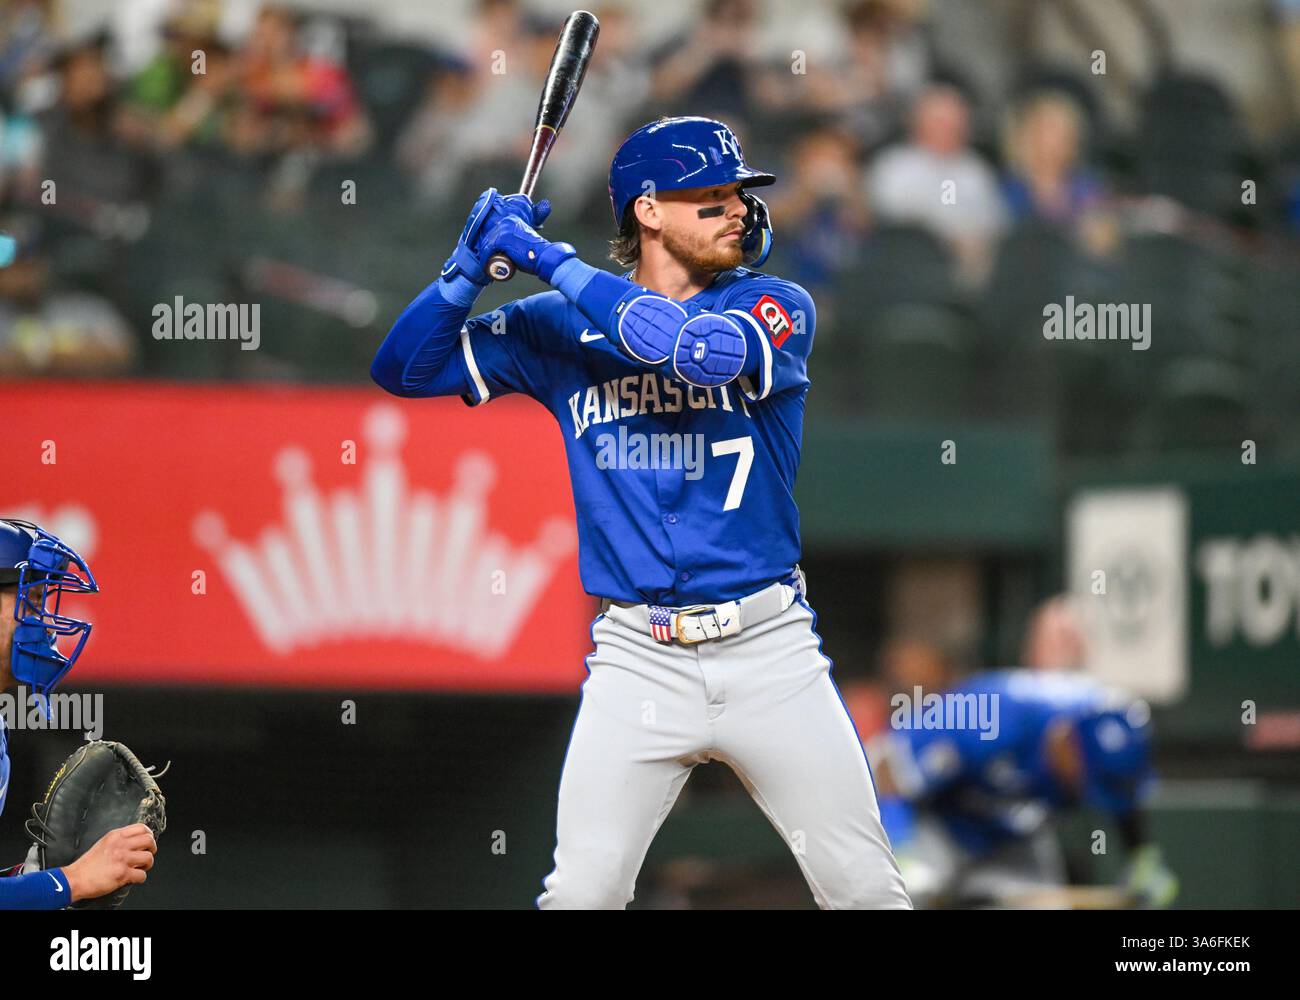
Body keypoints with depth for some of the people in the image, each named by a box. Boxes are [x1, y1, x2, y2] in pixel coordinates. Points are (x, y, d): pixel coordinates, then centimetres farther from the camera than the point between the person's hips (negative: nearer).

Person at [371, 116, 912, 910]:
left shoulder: (777, 307, 0)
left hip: (771, 649, 0)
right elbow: (406, 367, 8)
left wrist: (546, 257, -18)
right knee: (581, 895, -7)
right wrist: (472, 266, -10)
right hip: (638, 658, 1)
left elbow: (701, 348, -22)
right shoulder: (559, 328, 6)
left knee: (867, 890, -1)